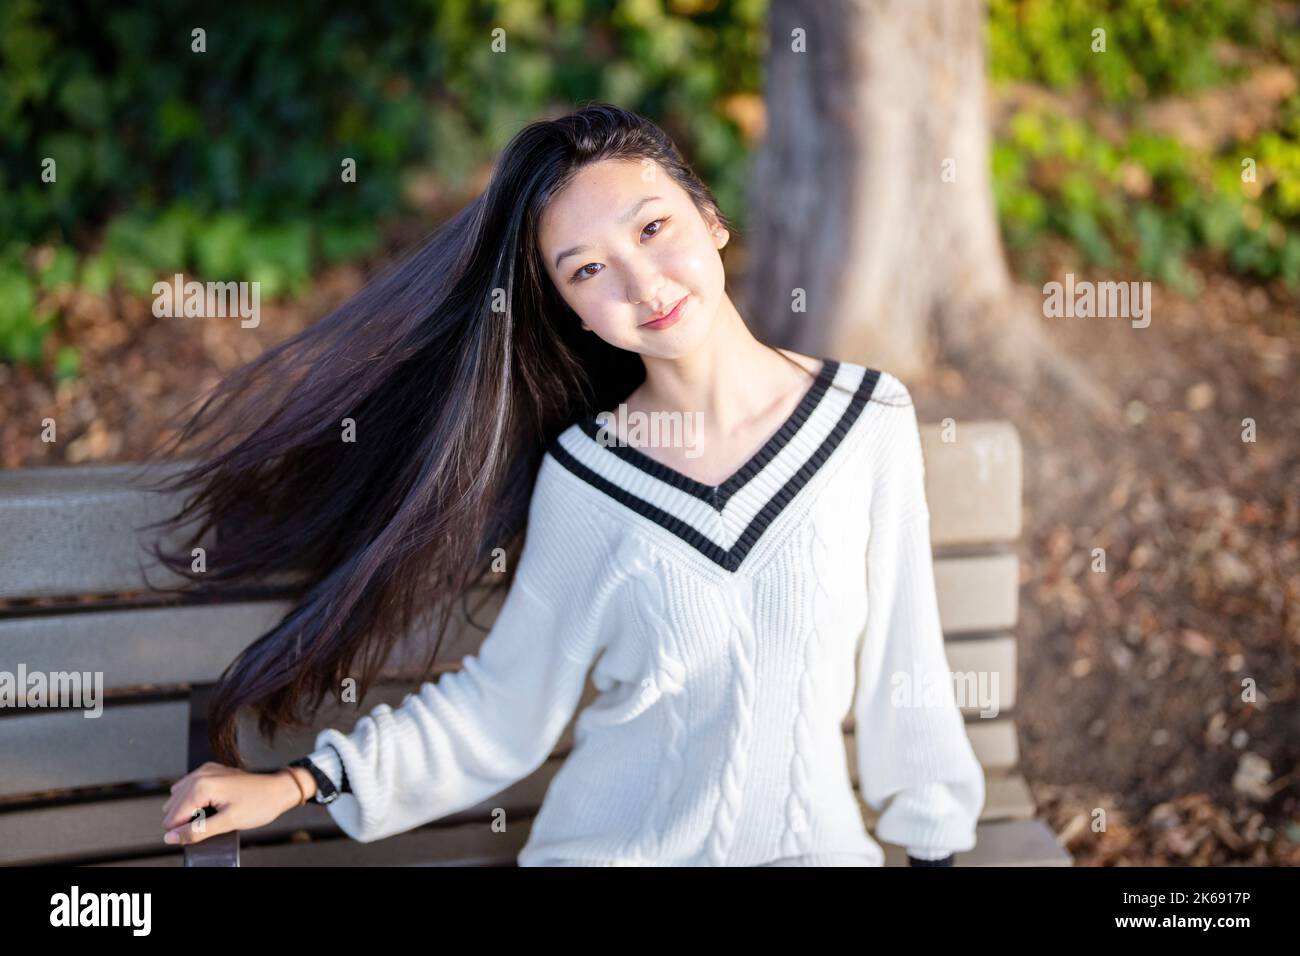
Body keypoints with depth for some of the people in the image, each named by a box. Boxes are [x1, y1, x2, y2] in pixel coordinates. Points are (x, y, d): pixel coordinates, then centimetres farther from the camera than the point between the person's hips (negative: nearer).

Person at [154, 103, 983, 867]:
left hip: (808, 839, 1)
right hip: (611, 846, -1)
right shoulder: (581, 481, -7)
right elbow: (504, 705, -1)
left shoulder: (872, 421, -4)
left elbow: (903, 666, 4)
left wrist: (935, 841, 9)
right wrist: (301, 784, -8)